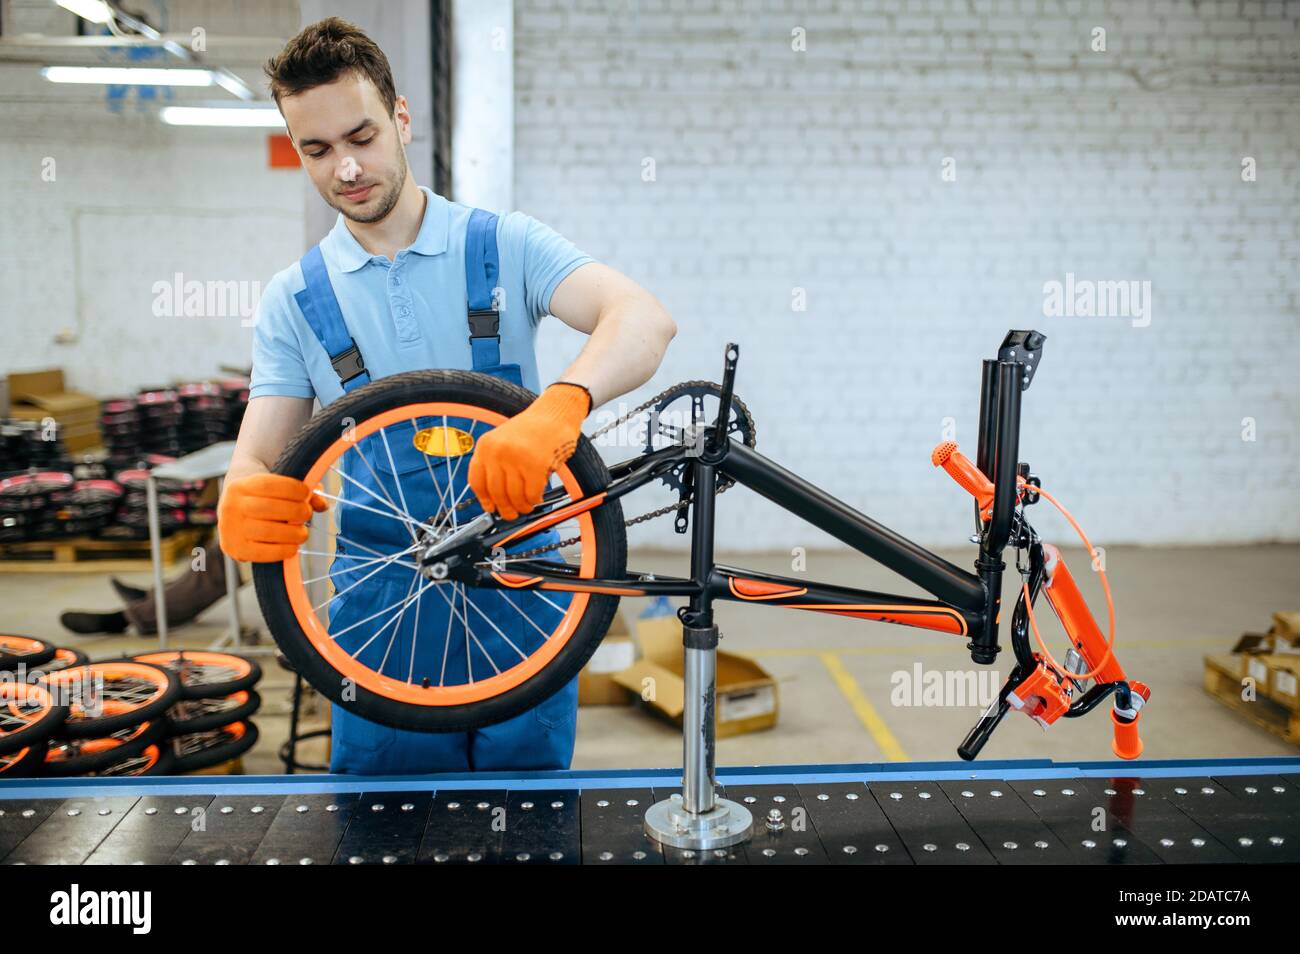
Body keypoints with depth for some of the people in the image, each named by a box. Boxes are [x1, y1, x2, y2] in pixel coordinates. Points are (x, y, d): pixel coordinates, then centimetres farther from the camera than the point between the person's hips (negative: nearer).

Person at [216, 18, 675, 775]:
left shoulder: (506, 246, -3)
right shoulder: (295, 299, 4)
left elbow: (646, 319, -19)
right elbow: (259, 458, -2)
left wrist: (557, 408, -40)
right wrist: (240, 509, -28)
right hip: (380, 611, 2)